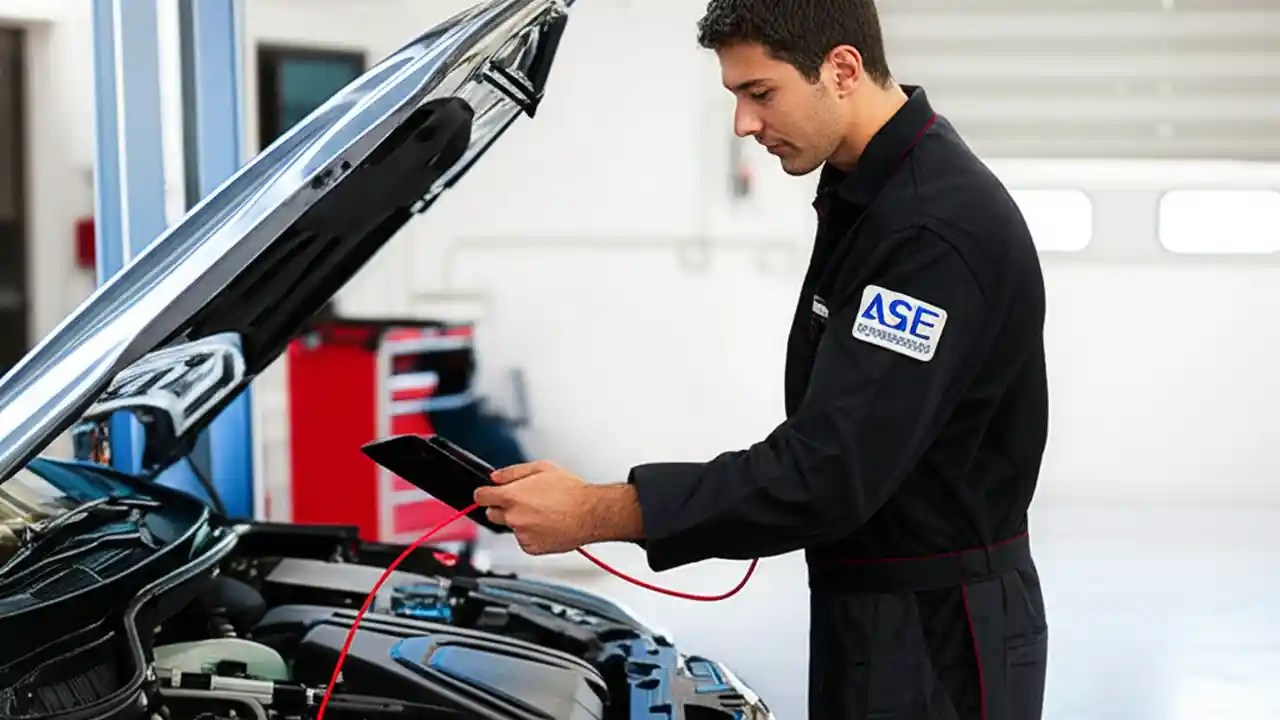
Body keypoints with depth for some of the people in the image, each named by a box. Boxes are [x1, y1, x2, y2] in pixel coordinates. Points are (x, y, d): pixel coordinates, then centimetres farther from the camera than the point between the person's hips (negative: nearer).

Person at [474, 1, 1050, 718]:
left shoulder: (941, 225, -25)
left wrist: (597, 513, -28)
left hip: (941, 638, -9)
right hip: (872, 615, 9)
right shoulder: (866, 191, 9)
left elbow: (829, 471, -29)